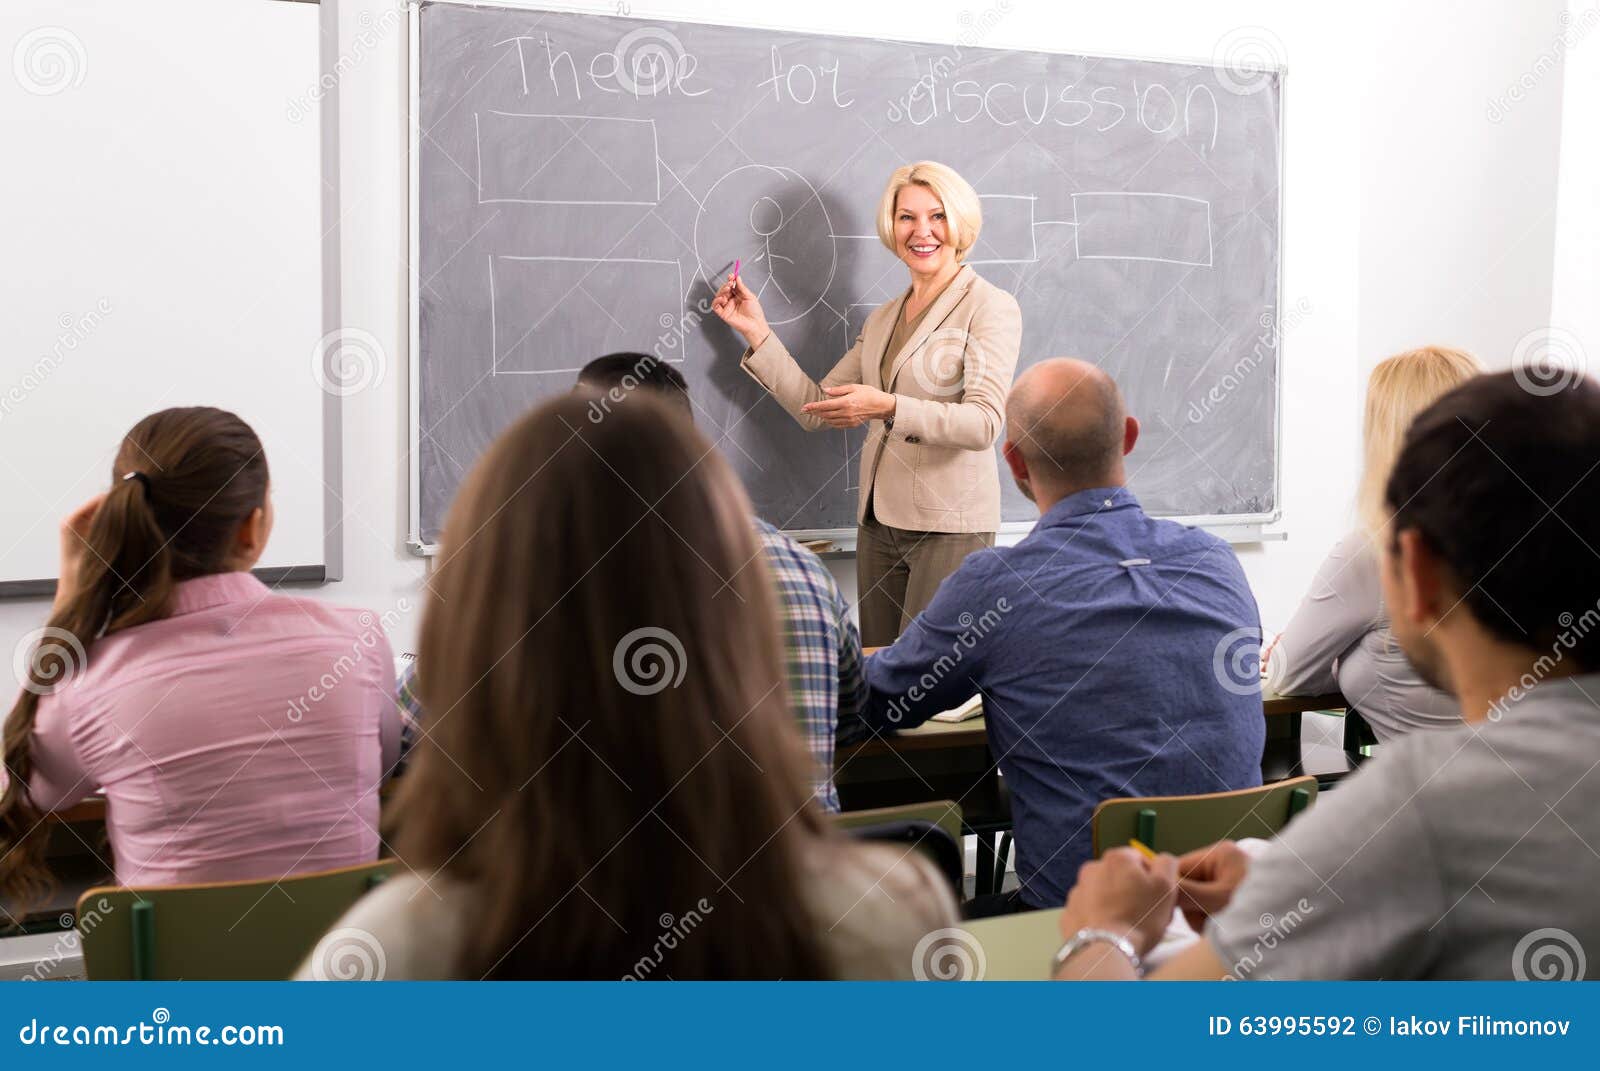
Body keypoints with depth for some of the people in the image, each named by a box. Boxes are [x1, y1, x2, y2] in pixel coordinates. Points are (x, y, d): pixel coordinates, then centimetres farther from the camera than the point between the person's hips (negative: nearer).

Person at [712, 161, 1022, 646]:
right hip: (879, 523, 7)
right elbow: (818, 409, 14)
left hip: (950, 526, -7)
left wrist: (889, 407, -28)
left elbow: (984, 423, -17)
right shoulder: (884, 317, 16)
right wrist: (757, 333, 9)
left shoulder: (991, 307, -5)